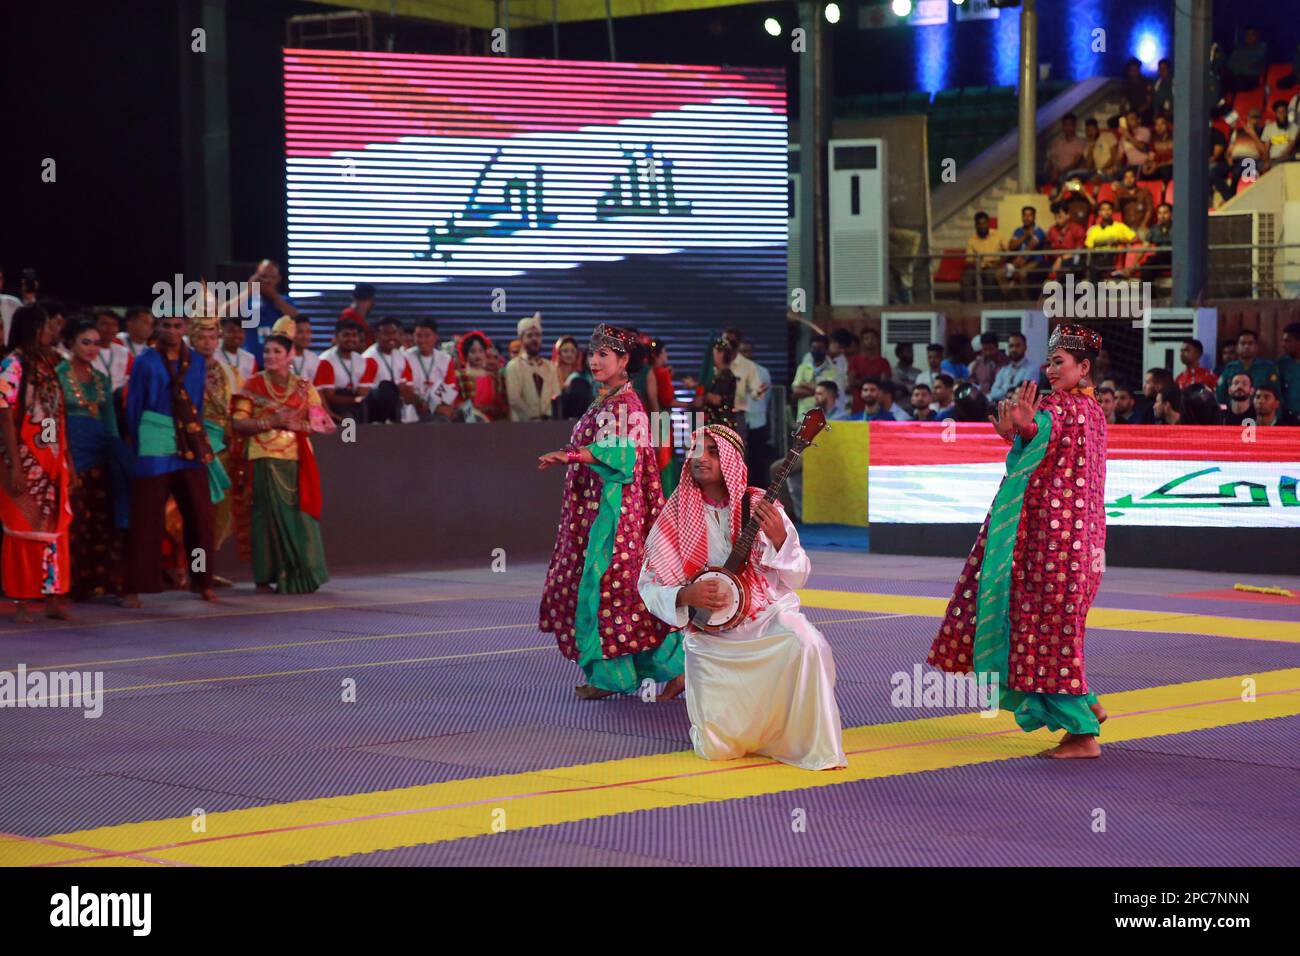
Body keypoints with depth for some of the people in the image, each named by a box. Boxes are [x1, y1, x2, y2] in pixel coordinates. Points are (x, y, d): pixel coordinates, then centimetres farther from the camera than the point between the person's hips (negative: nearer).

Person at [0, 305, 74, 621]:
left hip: (52, 461, 7)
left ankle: (53, 597, 10)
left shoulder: (46, 364, 12)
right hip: (26, 462, -7)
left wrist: (66, 460, 10)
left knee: (54, 528, 6)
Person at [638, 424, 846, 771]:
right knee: (717, 748, -13)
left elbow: (798, 577, -1)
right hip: (710, 636, 0)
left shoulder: (759, 506, -1)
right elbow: (648, 586, 3)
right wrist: (686, 596, -16)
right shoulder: (676, 516, -1)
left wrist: (779, 539, -18)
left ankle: (816, 750, -15)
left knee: (807, 645, -36)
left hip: (768, 619, 0)